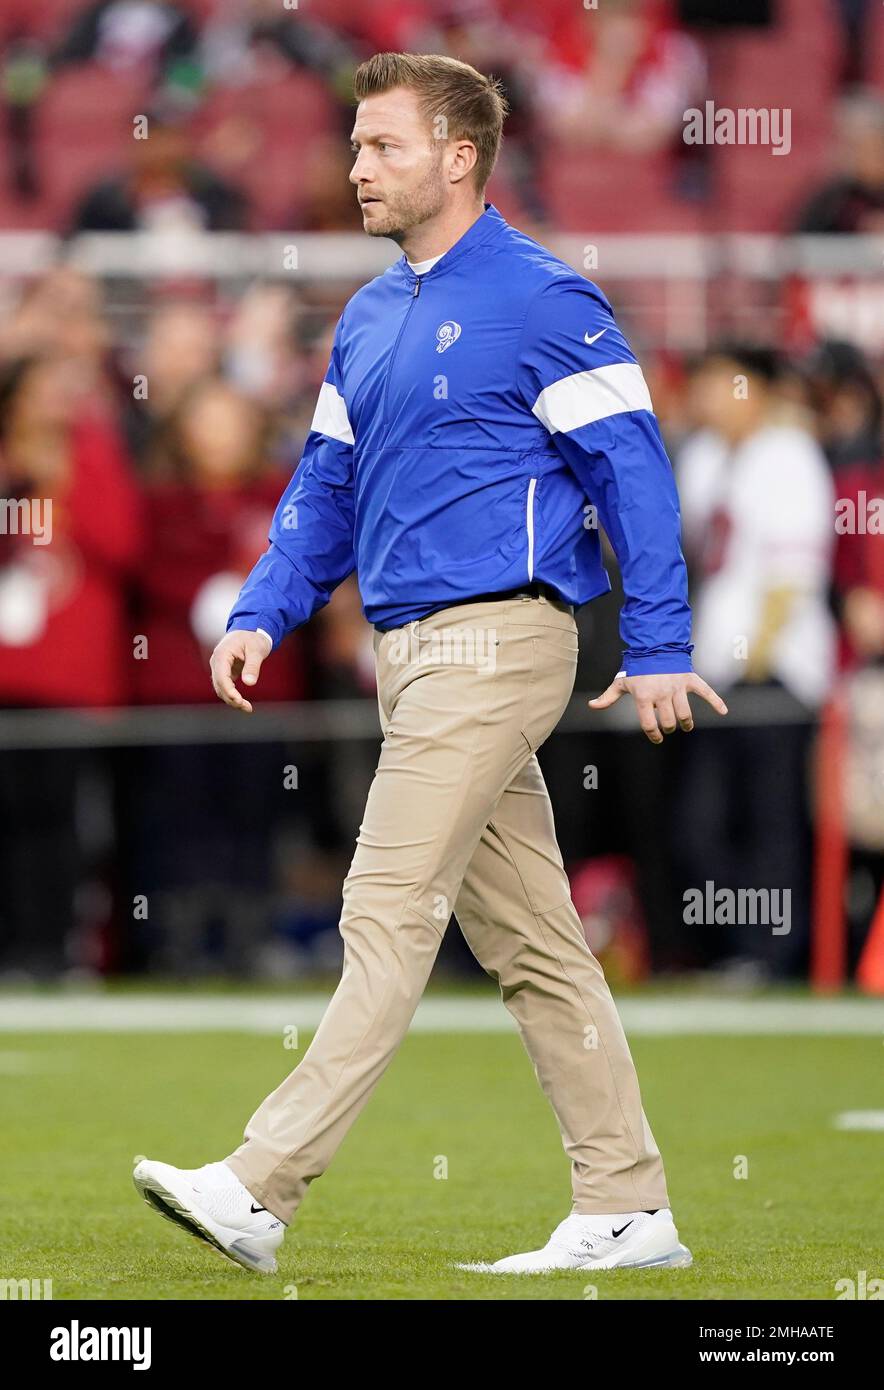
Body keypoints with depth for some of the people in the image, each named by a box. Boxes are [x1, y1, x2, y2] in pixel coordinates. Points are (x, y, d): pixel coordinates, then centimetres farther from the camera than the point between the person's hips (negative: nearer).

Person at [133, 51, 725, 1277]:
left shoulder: (541, 300, -9)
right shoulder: (369, 319, 16)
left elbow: (634, 472, -11)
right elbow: (327, 486, 20)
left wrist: (660, 650, -14)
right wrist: (263, 616, 6)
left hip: (494, 645, -9)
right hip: (414, 656, 9)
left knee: (388, 915, -12)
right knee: (532, 944, 9)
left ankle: (262, 1189, -16)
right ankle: (628, 1210, 13)